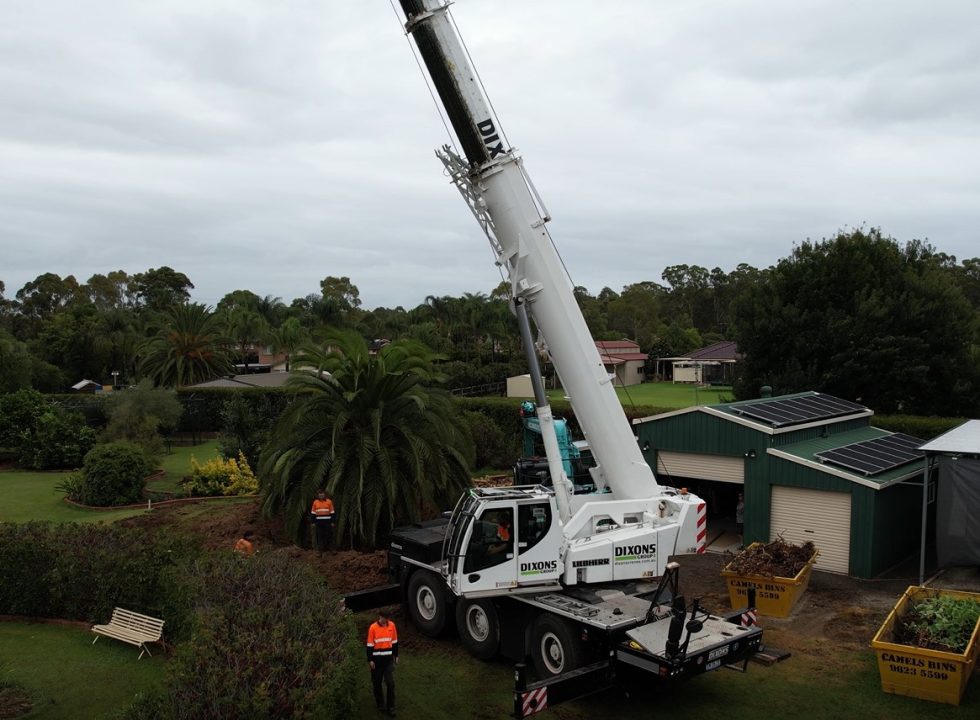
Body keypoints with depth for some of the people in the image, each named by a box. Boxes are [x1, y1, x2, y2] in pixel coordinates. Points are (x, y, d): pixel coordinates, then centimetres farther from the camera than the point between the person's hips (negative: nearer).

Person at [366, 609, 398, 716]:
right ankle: (380, 704, 27)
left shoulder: (392, 625, -2)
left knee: (390, 683, -2)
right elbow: (370, 645, -7)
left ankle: (391, 707, 7)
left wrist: (396, 656, 11)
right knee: (377, 683, 10)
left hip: (388, 659, 2)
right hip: (377, 659, -2)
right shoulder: (373, 627, -11)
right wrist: (370, 660, -8)